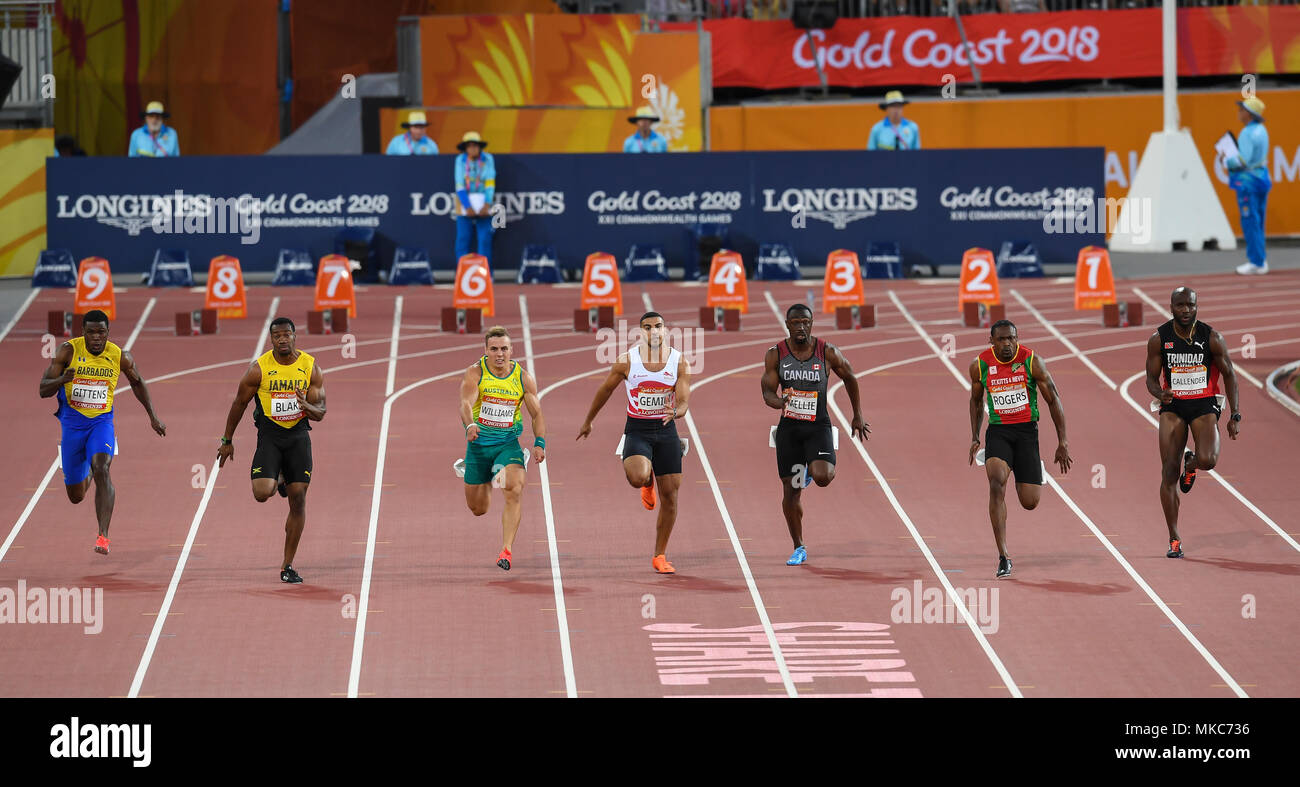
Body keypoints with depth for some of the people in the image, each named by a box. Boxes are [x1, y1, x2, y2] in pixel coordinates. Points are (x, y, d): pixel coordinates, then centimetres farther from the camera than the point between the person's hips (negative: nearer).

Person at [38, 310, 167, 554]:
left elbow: (137, 382, 14)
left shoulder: (120, 357, -7)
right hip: (72, 423, 1)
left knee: (101, 469, -29)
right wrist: (62, 379, -33)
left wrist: (153, 417, 16)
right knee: (76, 496, 9)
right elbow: (44, 390, -11)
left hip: (102, 421, -1)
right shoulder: (68, 351, -11)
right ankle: (87, 474, 50)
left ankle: (103, 535, -32)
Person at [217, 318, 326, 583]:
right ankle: (277, 481, 21)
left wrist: (306, 406, -25)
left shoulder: (311, 367, -4)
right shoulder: (259, 369, -8)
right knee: (262, 494, -20)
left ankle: (288, 566, 9)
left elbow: (320, 413, -1)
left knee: (298, 499, -1)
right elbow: (240, 403, 3)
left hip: (299, 435, 2)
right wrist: (227, 441, 8)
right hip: (269, 434, -2)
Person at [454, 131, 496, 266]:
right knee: (462, 239, -4)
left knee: (485, 239, -7)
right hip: (465, 202, 1)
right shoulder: (460, 160, 0)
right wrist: (468, 207, -15)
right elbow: (459, 185, -5)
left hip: (483, 203, -1)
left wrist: (487, 205, -18)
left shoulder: (487, 159, -2)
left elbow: (490, 183, -6)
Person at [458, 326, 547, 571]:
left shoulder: (523, 378, -3)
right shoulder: (474, 374, -10)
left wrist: (540, 443, -11)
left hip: (508, 443, 0)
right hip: (479, 443, 0)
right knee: (478, 509, 11)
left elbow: (536, 414, 4)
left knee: (514, 491, -26)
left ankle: (506, 550, -23)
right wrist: (470, 425, -46)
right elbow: (466, 403, -25)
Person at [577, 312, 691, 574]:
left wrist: (675, 412, -31)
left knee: (670, 496, 2)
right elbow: (605, 390, 9)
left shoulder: (679, 362, -4)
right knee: (637, 478, -30)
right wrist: (588, 422, 19)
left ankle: (660, 555, 17)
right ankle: (647, 483, 11)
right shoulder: (626, 361, -6)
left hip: (666, 430, 2)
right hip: (637, 429, -2)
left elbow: (683, 404, -7)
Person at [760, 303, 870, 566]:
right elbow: (767, 392, -3)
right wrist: (779, 402, -27)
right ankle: (799, 549, 19)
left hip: (818, 426, -2)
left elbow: (850, 379, 10)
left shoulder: (827, 352, -6)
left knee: (822, 478, -26)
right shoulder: (775, 354, -3)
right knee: (791, 491, 2)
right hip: (789, 427, 2)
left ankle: (814, 469, 14)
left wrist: (858, 416, 16)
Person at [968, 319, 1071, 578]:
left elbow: (1053, 400, -1)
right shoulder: (980, 365, -2)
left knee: (1029, 503, 0)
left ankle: (1037, 473, 41)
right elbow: (976, 400, 17)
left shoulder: (1032, 361, -8)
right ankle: (1003, 557, -24)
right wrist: (975, 438, 12)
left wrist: (1062, 442, -2)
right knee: (997, 483, -26)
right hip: (997, 431, 1)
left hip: (1026, 430, -1)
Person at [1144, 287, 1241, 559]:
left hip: (1204, 404, -1)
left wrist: (1235, 416, -1)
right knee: (1169, 474, -5)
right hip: (1173, 406, 1)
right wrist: (1161, 394, -21)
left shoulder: (1211, 338, -6)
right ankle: (1174, 541, 6)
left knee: (1208, 460, -26)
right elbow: (1151, 379, 3)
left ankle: (1191, 463, 15)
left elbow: (1229, 375, 3)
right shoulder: (1159, 339, -4)